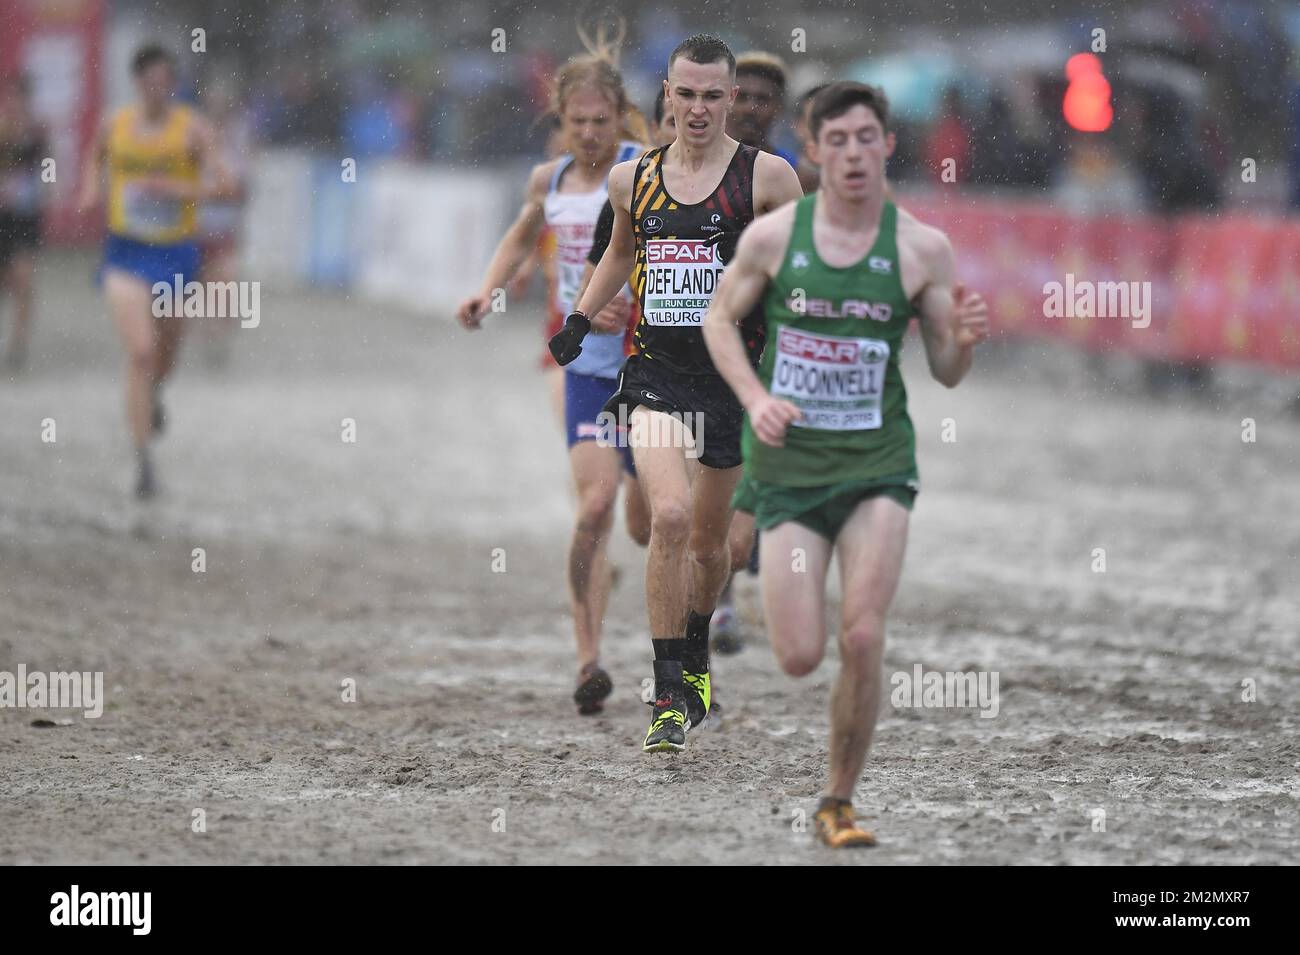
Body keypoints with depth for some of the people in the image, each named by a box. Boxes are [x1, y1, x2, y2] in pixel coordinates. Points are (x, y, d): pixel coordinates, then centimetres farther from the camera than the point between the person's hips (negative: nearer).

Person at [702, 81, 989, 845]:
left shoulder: (923, 248, -3)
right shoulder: (773, 236, -4)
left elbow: (947, 371, 4)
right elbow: (720, 319, 9)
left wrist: (965, 340, -20)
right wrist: (755, 397, -7)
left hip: (877, 465, 0)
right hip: (790, 466, 0)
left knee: (863, 641, -14)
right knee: (799, 658, -3)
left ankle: (841, 801, 6)